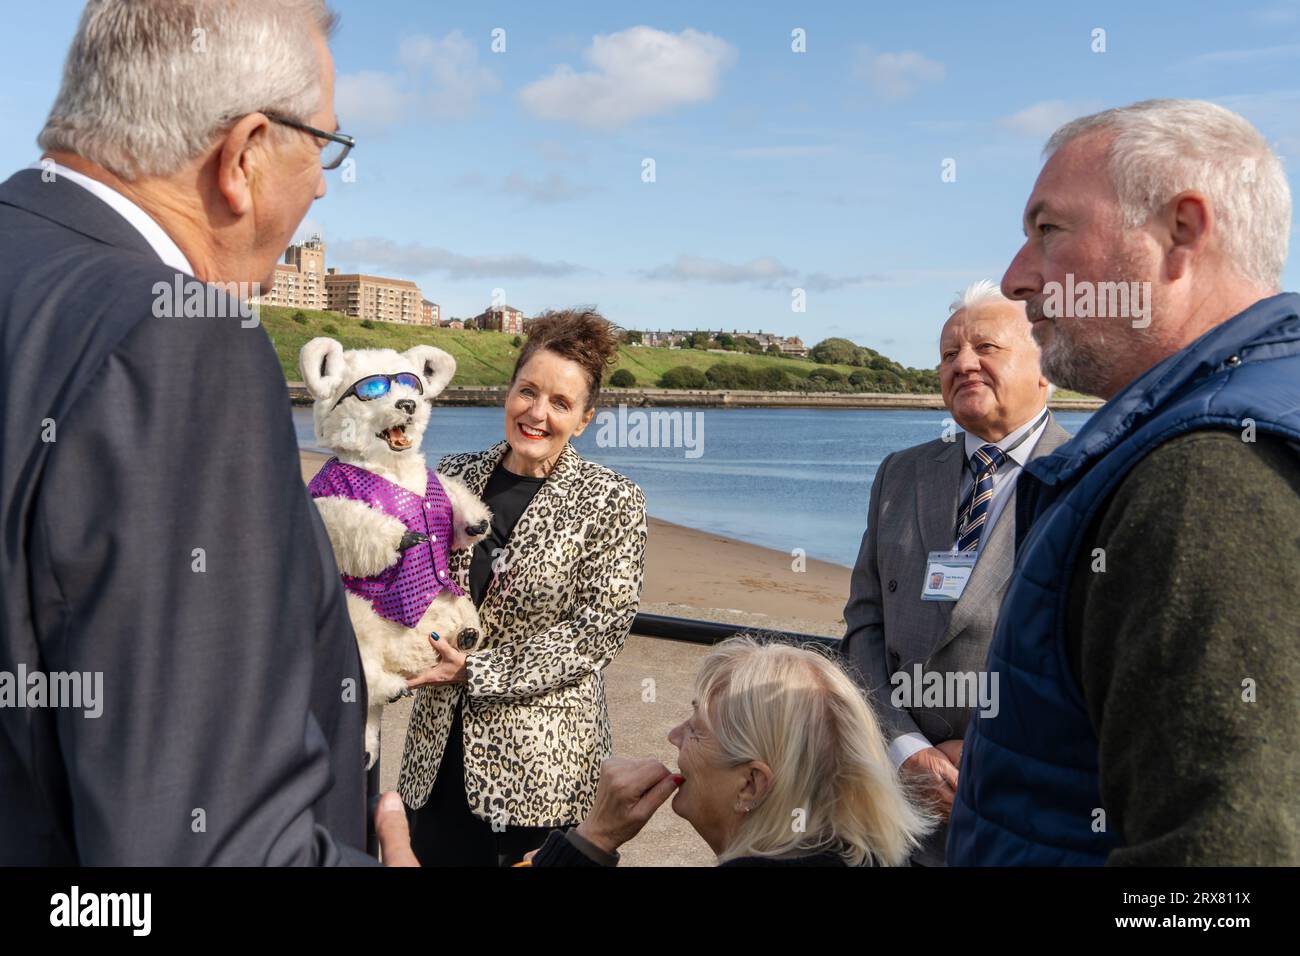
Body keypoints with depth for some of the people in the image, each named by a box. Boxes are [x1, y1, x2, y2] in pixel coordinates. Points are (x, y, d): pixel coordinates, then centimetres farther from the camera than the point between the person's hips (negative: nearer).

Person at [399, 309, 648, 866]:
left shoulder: (611, 501, -8)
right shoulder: (455, 475, 5)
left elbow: (598, 633, -11)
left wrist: (475, 671, -14)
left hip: (543, 760, -4)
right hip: (440, 751, 4)